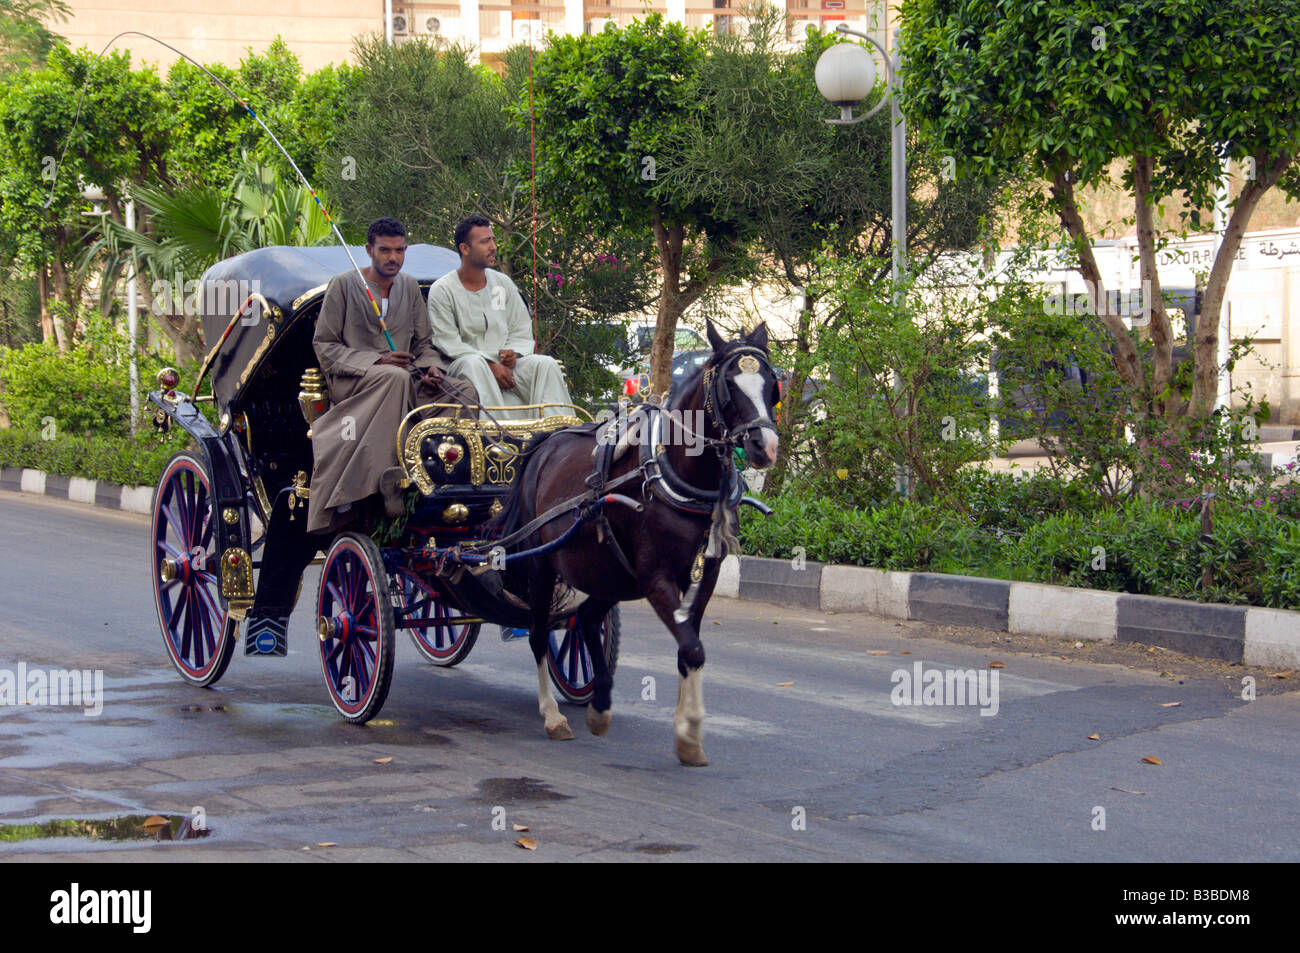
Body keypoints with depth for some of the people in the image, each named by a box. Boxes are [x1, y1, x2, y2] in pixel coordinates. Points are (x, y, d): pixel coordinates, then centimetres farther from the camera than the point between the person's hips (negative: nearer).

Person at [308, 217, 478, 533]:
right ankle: (384, 470, -42)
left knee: (465, 391, -20)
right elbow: (324, 345, -2)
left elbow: (423, 344, 20)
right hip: (350, 383, -5)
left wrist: (431, 367, -5)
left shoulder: (409, 287, 16)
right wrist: (375, 362, -15)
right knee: (396, 377, -39)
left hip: (402, 381, 5)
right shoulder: (344, 285, 0)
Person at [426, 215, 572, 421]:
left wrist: (512, 353, -10)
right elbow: (448, 344, -10)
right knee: (474, 363, -38)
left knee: (545, 364, -21)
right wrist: (491, 365, -19)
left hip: (505, 364, 4)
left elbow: (522, 332, 15)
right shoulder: (442, 290, -2)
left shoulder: (503, 284, 14)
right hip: (461, 365, -4)